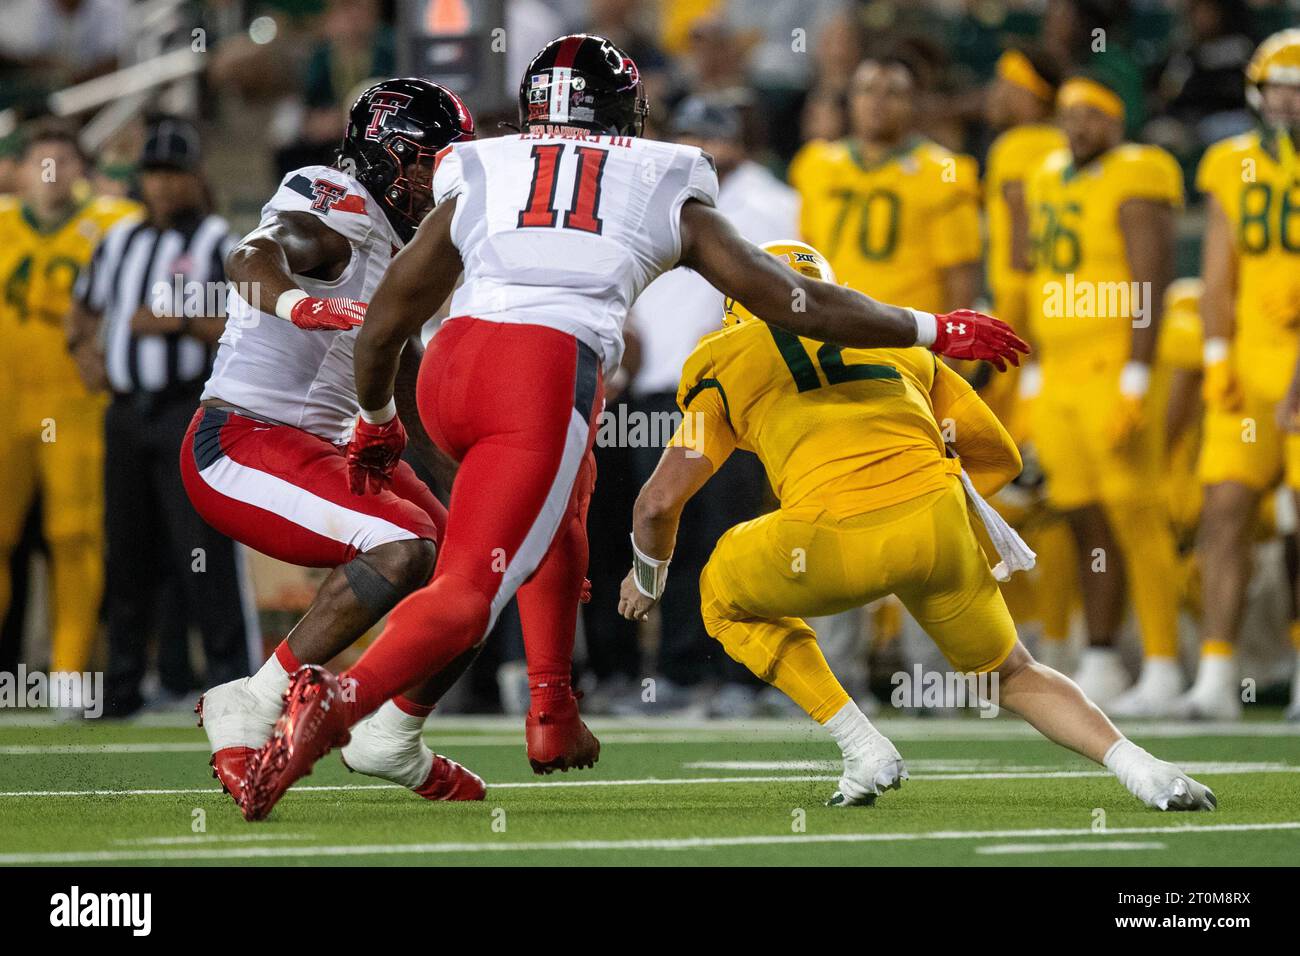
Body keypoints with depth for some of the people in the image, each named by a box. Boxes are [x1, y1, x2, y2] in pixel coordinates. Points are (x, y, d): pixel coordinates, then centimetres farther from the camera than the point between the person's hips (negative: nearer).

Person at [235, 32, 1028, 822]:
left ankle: (553, 716, 26)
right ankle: (335, 703, -31)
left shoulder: (478, 179, 25)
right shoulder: (666, 189, 21)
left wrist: (377, 421, 47)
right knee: (466, 595, -5)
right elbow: (797, 303, 22)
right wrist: (935, 331, 33)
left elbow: (386, 326, 28)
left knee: (559, 501, 32)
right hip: (549, 378, -4)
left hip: (452, 368, 4)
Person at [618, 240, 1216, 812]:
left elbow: (659, 503, 14)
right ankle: (1142, 769, 2)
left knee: (727, 596, 27)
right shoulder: (901, 345, 31)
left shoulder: (728, 368, 19)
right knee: (1013, 678, 25)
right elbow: (999, 457, 36)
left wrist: (648, 579, 33)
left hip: (834, 544, -4)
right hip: (937, 521, 4)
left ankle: (865, 751, 15)